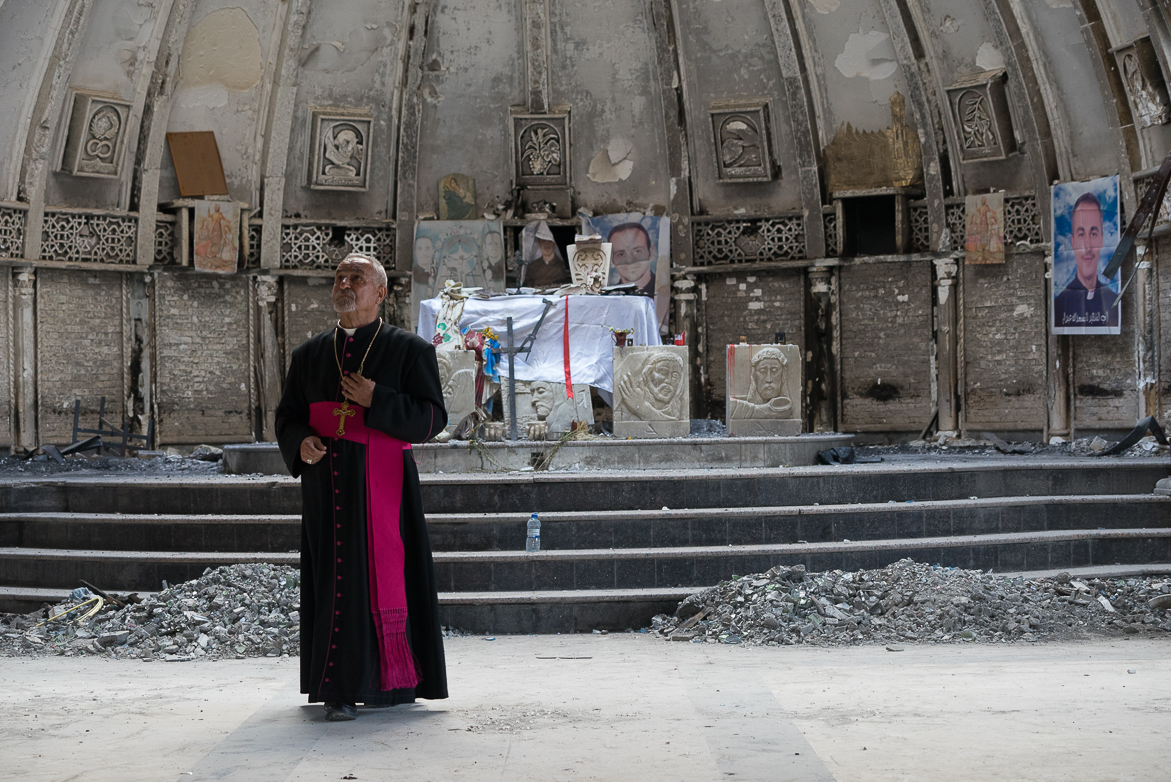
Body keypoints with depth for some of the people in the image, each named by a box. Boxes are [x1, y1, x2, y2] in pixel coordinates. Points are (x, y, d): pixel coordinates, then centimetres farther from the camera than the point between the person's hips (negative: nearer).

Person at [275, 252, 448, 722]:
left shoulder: (409, 350, 3)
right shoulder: (310, 355, 14)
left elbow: (433, 417, -3)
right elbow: (287, 418, 16)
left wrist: (376, 401, -16)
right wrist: (301, 444, -6)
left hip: (383, 484, -3)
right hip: (328, 484, 3)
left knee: (385, 575, -4)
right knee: (335, 581, 1)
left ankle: (393, 682, 6)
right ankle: (341, 689, 6)